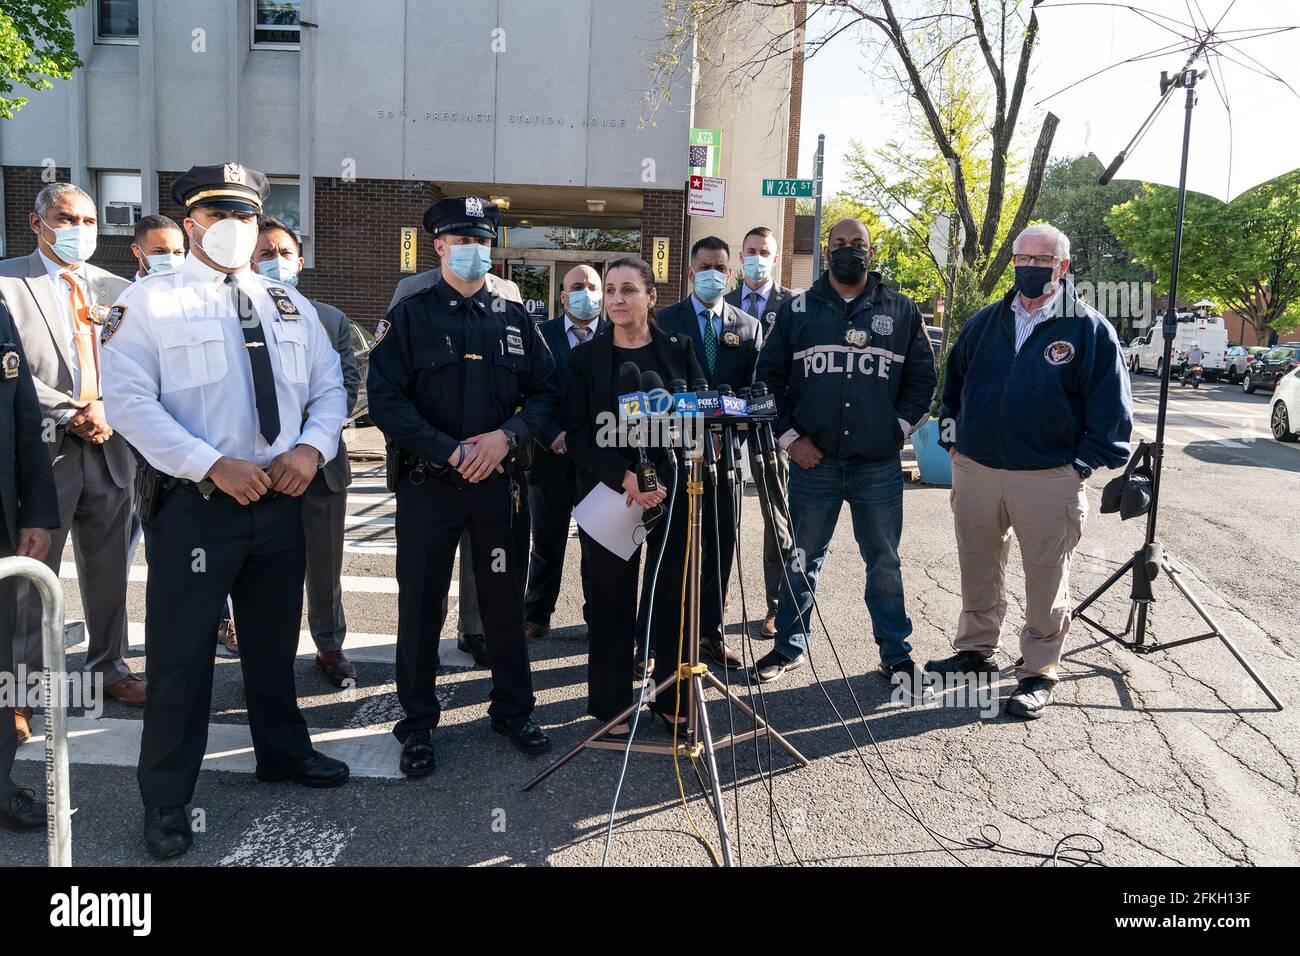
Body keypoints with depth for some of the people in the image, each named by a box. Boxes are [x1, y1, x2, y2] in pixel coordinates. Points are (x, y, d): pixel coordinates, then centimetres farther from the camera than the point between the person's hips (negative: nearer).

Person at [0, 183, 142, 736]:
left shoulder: (115, 291, 12)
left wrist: (108, 411, -7)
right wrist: (70, 415, -14)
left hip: (111, 447, 4)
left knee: (108, 569, 13)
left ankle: (109, 666, 28)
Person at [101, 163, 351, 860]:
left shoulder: (290, 305, 12)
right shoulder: (151, 301, -3)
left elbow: (329, 388, 12)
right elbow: (130, 402, -12)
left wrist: (312, 446, -8)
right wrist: (213, 465, -21)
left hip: (280, 500, 5)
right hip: (194, 503, -4)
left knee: (274, 640, 19)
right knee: (181, 651, 3)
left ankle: (283, 752, 38)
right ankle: (166, 798, 19)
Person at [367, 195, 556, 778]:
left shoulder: (515, 319, 10)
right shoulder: (410, 316, 1)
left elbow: (545, 392, 7)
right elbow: (385, 401, -8)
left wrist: (507, 436, -12)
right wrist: (452, 452, -16)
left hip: (501, 485, 3)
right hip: (427, 485, -2)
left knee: (505, 600, 11)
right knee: (420, 606, 6)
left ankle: (513, 710, 28)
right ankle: (417, 725, 20)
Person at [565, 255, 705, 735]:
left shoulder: (679, 349, 5)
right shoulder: (586, 357, 4)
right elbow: (578, 433, -2)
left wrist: (660, 480, -9)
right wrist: (624, 478, -17)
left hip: (673, 491, 1)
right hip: (609, 492, 0)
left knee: (673, 596, 4)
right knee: (612, 600, 3)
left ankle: (672, 698, 20)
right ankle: (611, 703, 17)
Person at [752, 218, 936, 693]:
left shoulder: (901, 311, 7)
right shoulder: (798, 310, 6)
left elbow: (922, 377, 11)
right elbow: (769, 377, 6)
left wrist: (900, 426, 2)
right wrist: (789, 436, -2)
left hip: (879, 463, 0)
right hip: (812, 459, 0)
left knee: (884, 562, 8)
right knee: (802, 559, 10)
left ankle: (896, 654, 21)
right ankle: (790, 646, 25)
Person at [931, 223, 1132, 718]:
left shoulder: (1090, 330, -3)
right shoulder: (985, 322, 9)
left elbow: (1111, 406, -2)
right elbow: (954, 381, 20)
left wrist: (1082, 464, -7)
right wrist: (952, 435, 13)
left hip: (1049, 481, -4)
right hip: (974, 470, 4)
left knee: (1046, 579, 5)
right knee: (978, 568, 15)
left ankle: (1040, 672, 17)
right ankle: (976, 650, 32)